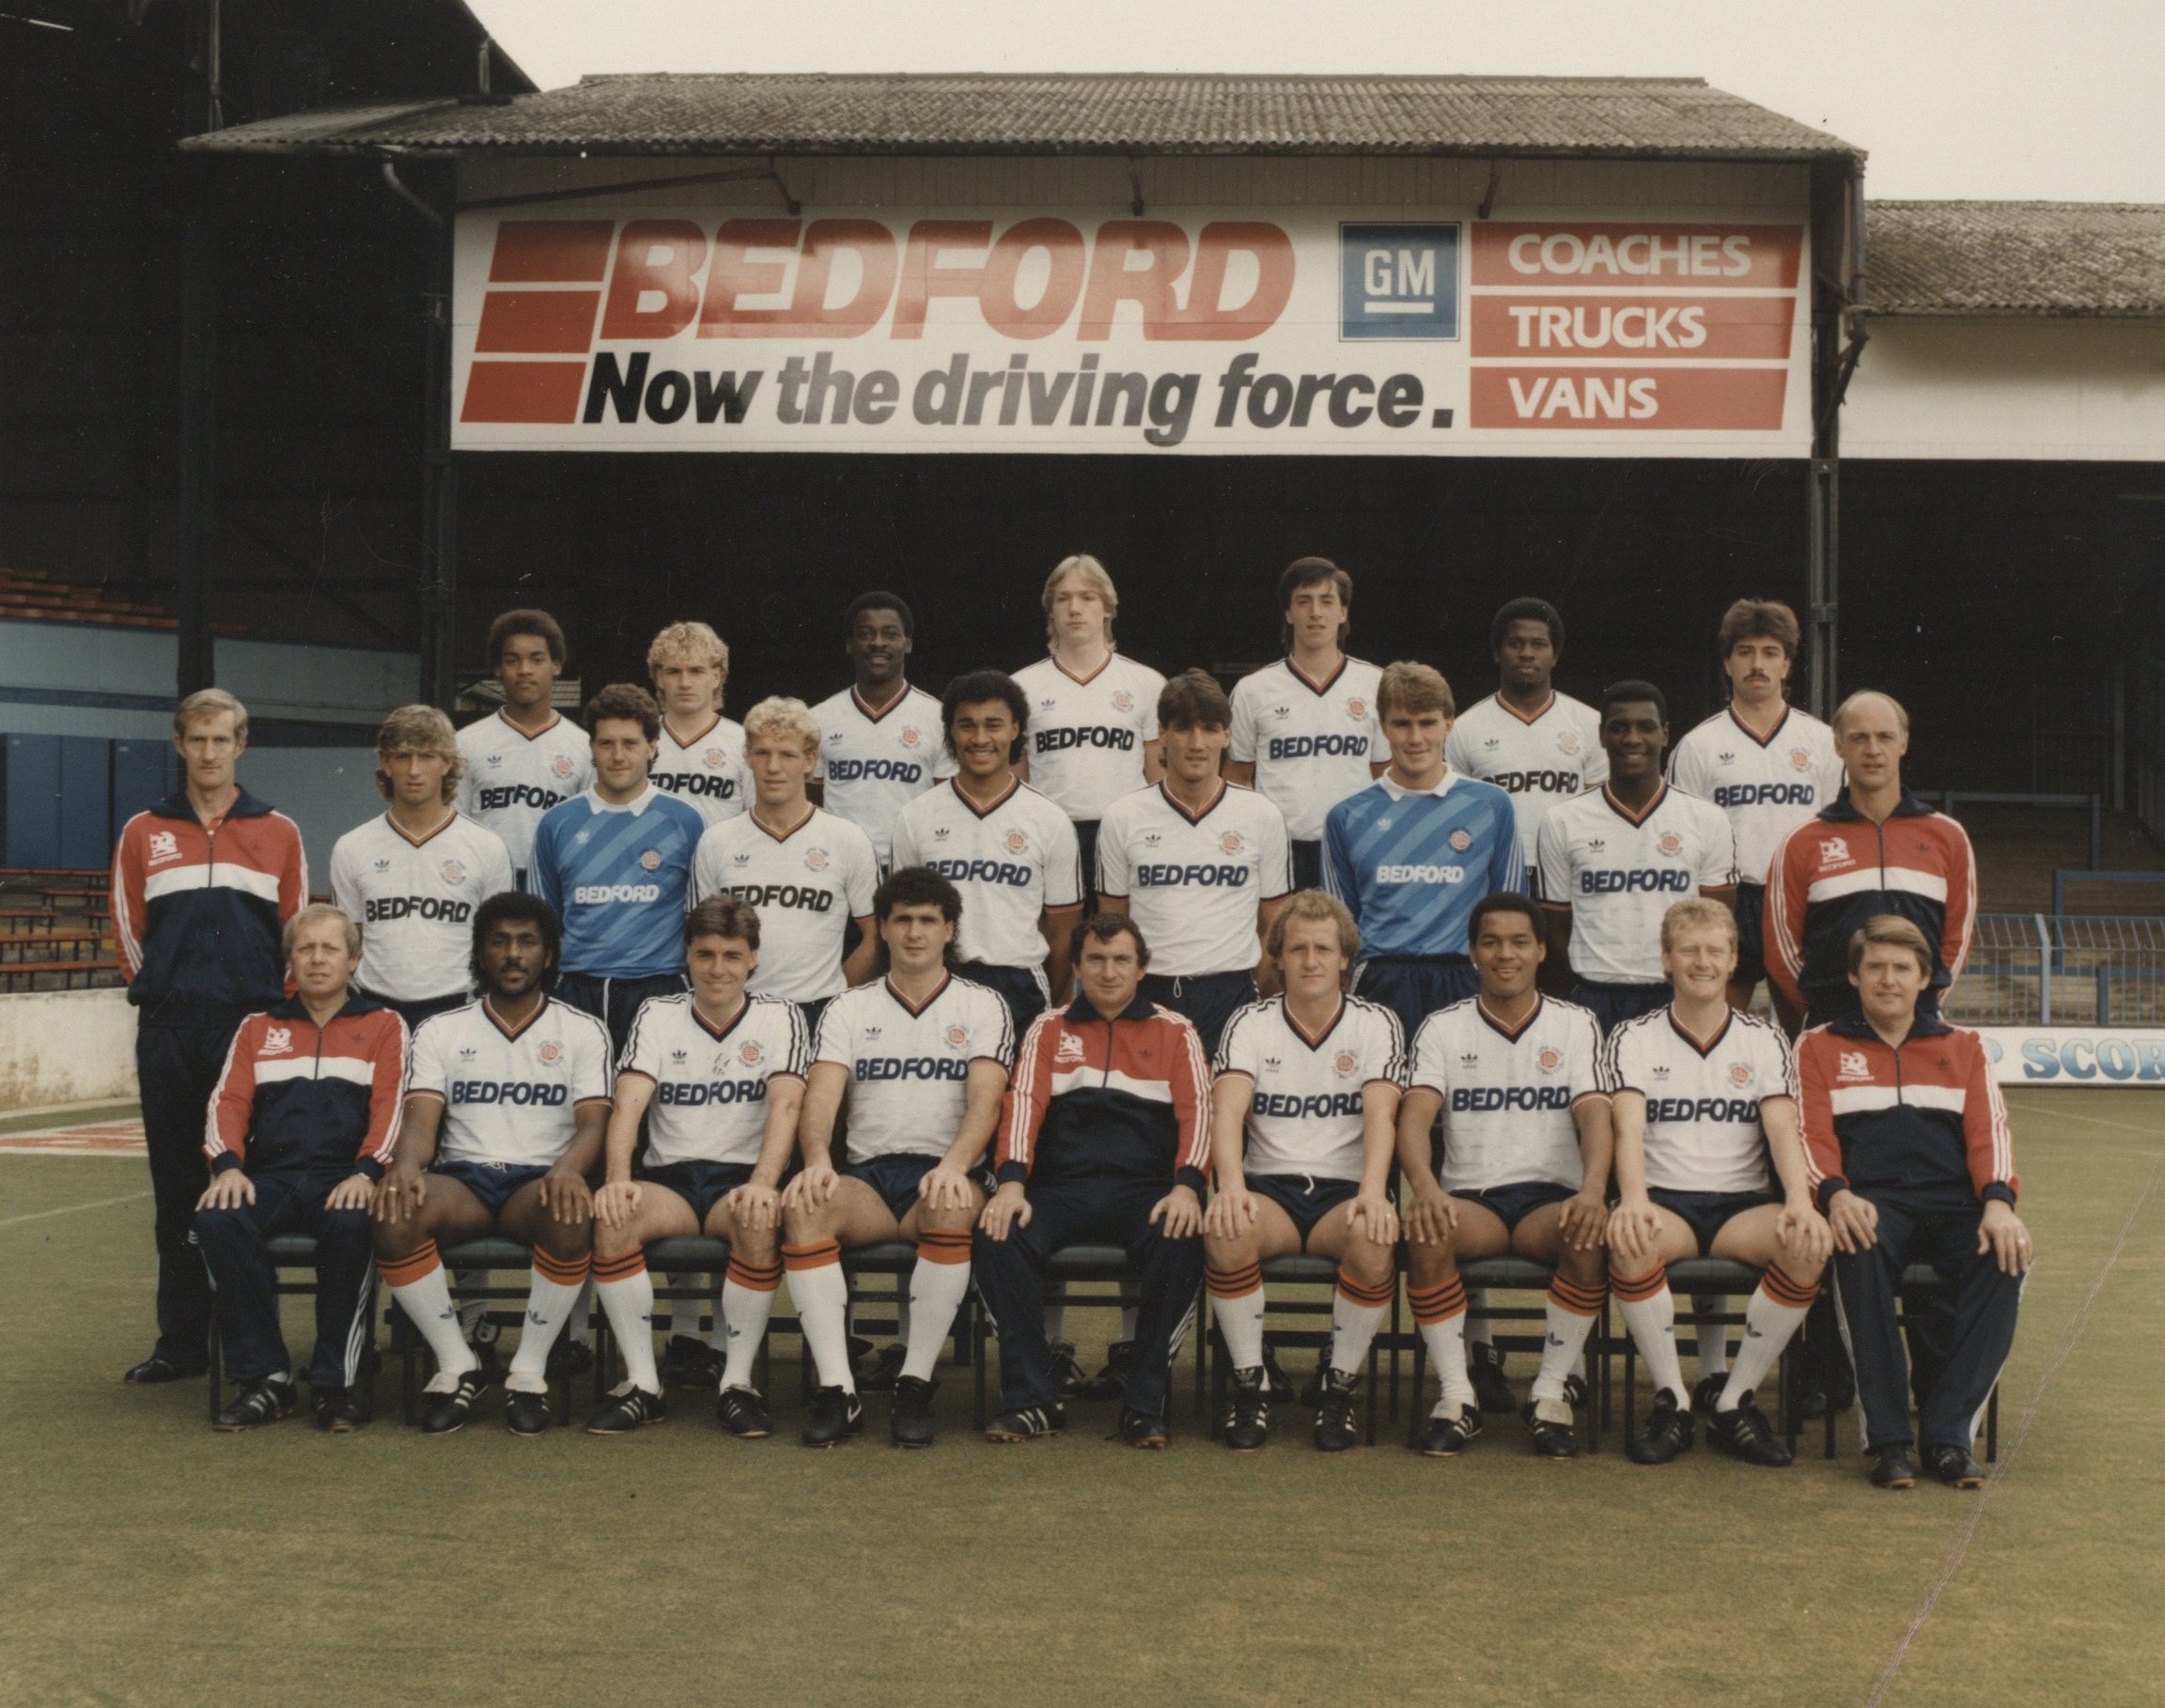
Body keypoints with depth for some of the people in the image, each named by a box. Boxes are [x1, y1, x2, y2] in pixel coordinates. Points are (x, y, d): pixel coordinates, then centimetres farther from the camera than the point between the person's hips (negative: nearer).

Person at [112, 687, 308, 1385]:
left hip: (253, 1027, -1)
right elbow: (128, 930, 12)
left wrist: (271, 1007, 5)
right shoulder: (143, 834, 10)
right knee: (177, 1188, 4)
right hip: (168, 1033, 1)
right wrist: (165, 995, 9)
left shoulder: (279, 833, 7)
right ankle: (181, 1340, 9)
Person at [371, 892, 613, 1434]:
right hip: (462, 1177, 1)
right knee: (394, 1213, -32)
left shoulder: (582, 1031, 12)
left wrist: (568, 1168, -25)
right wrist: (407, 1164, -23)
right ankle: (457, 1365, -16)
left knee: (572, 1216, -38)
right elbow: (420, 1121, 3)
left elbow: (593, 1123, 0)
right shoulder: (440, 1031, 15)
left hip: (539, 1182, -1)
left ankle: (530, 1371, -20)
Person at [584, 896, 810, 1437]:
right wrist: (617, 1179, -26)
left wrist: (763, 1184, -30)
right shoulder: (656, 1015, 8)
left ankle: (739, 1381, -21)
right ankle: (643, 1383, -20)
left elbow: (786, 1105, -12)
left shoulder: (780, 1017, 4)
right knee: (611, 1216, -31)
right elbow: (628, 1103, -6)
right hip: (668, 1177, 2)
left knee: (759, 1220, -36)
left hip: (741, 1177, -1)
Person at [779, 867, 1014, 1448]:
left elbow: (985, 1102, -5)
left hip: (944, 1175, -2)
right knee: (802, 1205, -31)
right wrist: (817, 1160, -23)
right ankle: (837, 1390, -30)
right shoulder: (849, 1008, 15)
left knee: (951, 1206, -38)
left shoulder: (981, 1007, 10)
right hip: (867, 1175, 2)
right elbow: (821, 1096, 0)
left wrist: (954, 1166, -26)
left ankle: (916, 1384, -27)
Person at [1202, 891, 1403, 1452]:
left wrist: (1372, 1192, -30)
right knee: (1225, 1230, -33)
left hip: (1345, 1189, 0)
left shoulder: (1376, 1023, 5)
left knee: (1375, 1238, -35)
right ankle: (1250, 1383, -15)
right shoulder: (1249, 1024, 5)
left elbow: (1379, 1113, -11)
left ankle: (1341, 1385, -13)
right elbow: (1228, 1108, -11)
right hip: (1269, 1184, 0)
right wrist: (1230, 1186, -31)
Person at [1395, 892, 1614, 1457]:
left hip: (1550, 1197, 0)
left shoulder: (1576, 1024, 9)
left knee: (1592, 1236, -34)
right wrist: (1424, 1185, -29)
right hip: (1469, 1198, 0)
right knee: (1426, 1233, -34)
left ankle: (1552, 1391, -18)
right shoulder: (1442, 1028, 8)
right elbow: (1415, 1114, -7)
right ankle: (1457, 1394, -21)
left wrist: (1593, 1190, -26)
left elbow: (1594, 1114, -5)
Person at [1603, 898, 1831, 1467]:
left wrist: (1800, 1202, -24)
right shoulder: (1633, 1039, 6)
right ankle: (1672, 1400, -19)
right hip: (1663, 1197, -2)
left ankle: (1732, 1399, -15)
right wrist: (1633, 1200, -31)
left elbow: (1783, 1131, -3)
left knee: (1809, 1243, -30)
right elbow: (1629, 1129, -10)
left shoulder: (1765, 1041, 11)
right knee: (1629, 1240, -37)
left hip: (1742, 1201, 2)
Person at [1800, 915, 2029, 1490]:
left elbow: (1988, 1130, 11)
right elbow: (1813, 1135, 5)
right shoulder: (1820, 1047, 19)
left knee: (2007, 1255, -32)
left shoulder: (1962, 1046, 24)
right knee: (1861, 1248, -38)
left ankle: (1946, 1430, -27)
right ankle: (1887, 1437, -33)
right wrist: (1836, 1194, -17)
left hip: (1953, 1201, 2)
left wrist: (1998, 1202, -10)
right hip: (1871, 1199, -2)